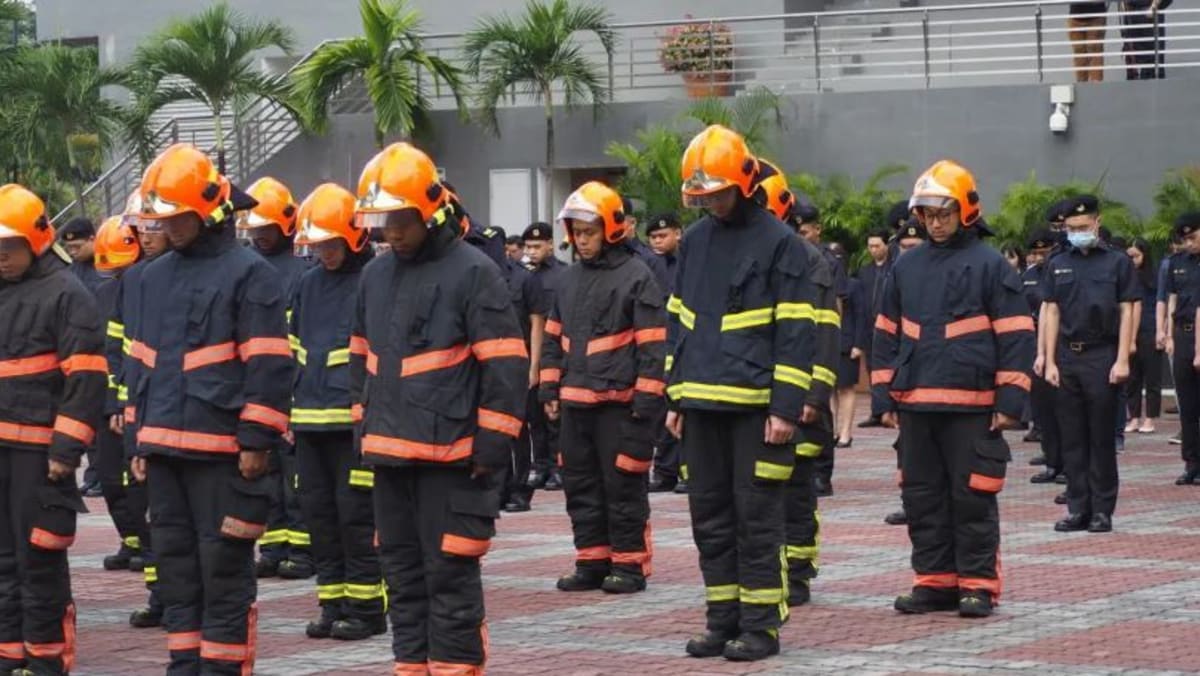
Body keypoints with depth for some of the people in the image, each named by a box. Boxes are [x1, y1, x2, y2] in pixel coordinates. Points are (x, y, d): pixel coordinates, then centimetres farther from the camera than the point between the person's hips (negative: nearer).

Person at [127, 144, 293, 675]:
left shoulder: (248, 273, -6)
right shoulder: (154, 277, 16)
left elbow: (268, 366, -10)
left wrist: (257, 441, -14)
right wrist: (138, 439, 18)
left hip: (221, 450, -7)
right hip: (163, 447, 7)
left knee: (224, 570, -3)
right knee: (175, 567, 11)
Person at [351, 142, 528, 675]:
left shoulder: (472, 272, -8)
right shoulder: (376, 276, 14)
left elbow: (506, 366, -10)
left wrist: (493, 444, -13)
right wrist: (365, 425, 18)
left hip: (450, 453, -7)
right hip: (389, 451, 7)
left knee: (450, 574, -5)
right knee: (402, 571, 13)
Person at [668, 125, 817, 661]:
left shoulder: (777, 242, -5)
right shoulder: (694, 241, 14)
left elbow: (795, 331, -7)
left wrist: (786, 407, -13)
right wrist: (675, 397, 14)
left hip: (755, 405, -6)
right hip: (702, 404, 6)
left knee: (757, 519, -2)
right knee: (710, 516, 9)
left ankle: (761, 624, 4)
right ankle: (723, 618, 17)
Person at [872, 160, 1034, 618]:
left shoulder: (990, 266, -1)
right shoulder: (907, 267, 13)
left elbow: (1016, 337, -3)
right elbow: (886, 334, 19)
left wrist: (1010, 401, -8)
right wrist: (886, 395, 13)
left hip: (972, 406, -5)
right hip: (915, 404, 5)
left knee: (973, 497, -2)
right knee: (922, 497, 8)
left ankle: (979, 584, 5)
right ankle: (934, 581, 16)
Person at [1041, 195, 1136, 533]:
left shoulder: (1117, 262, 1)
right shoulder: (1058, 264, 10)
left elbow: (1127, 311, -1)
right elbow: (1052, 312, 10)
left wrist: (1122, 360, -8)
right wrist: (1050, 361, 3)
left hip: (1102, 356, -3)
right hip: (1067, 357, 3)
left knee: (1102, 438, 1)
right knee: (1072, 438, 5)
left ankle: (1102, 510, 5)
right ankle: (1077, 508, 10)